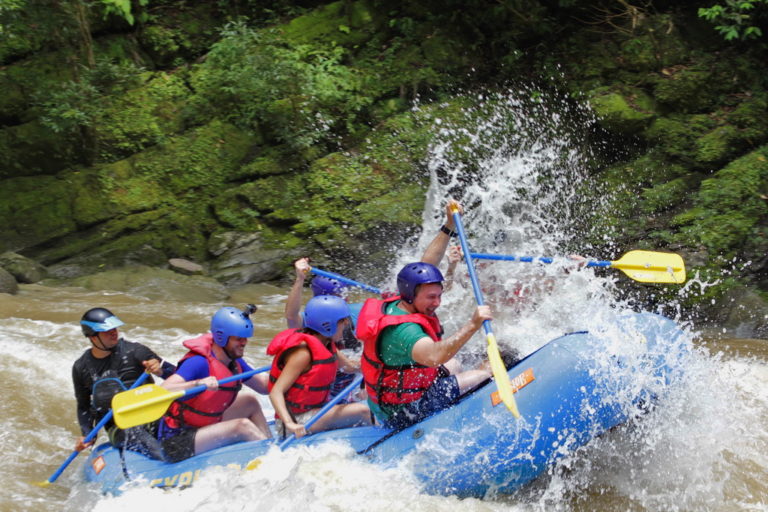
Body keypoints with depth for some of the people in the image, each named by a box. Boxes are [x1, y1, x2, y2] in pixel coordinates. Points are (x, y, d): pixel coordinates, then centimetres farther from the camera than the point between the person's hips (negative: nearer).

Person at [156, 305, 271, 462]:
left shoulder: (235, 363, 4)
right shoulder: (199, 362, -23)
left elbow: (265, 386, 13)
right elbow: (162, 391, -36)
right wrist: (198, 383, -49)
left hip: (203, 428, 10)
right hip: (176, 444, -10)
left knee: (250, 402, 10)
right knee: (243, 426, -23)